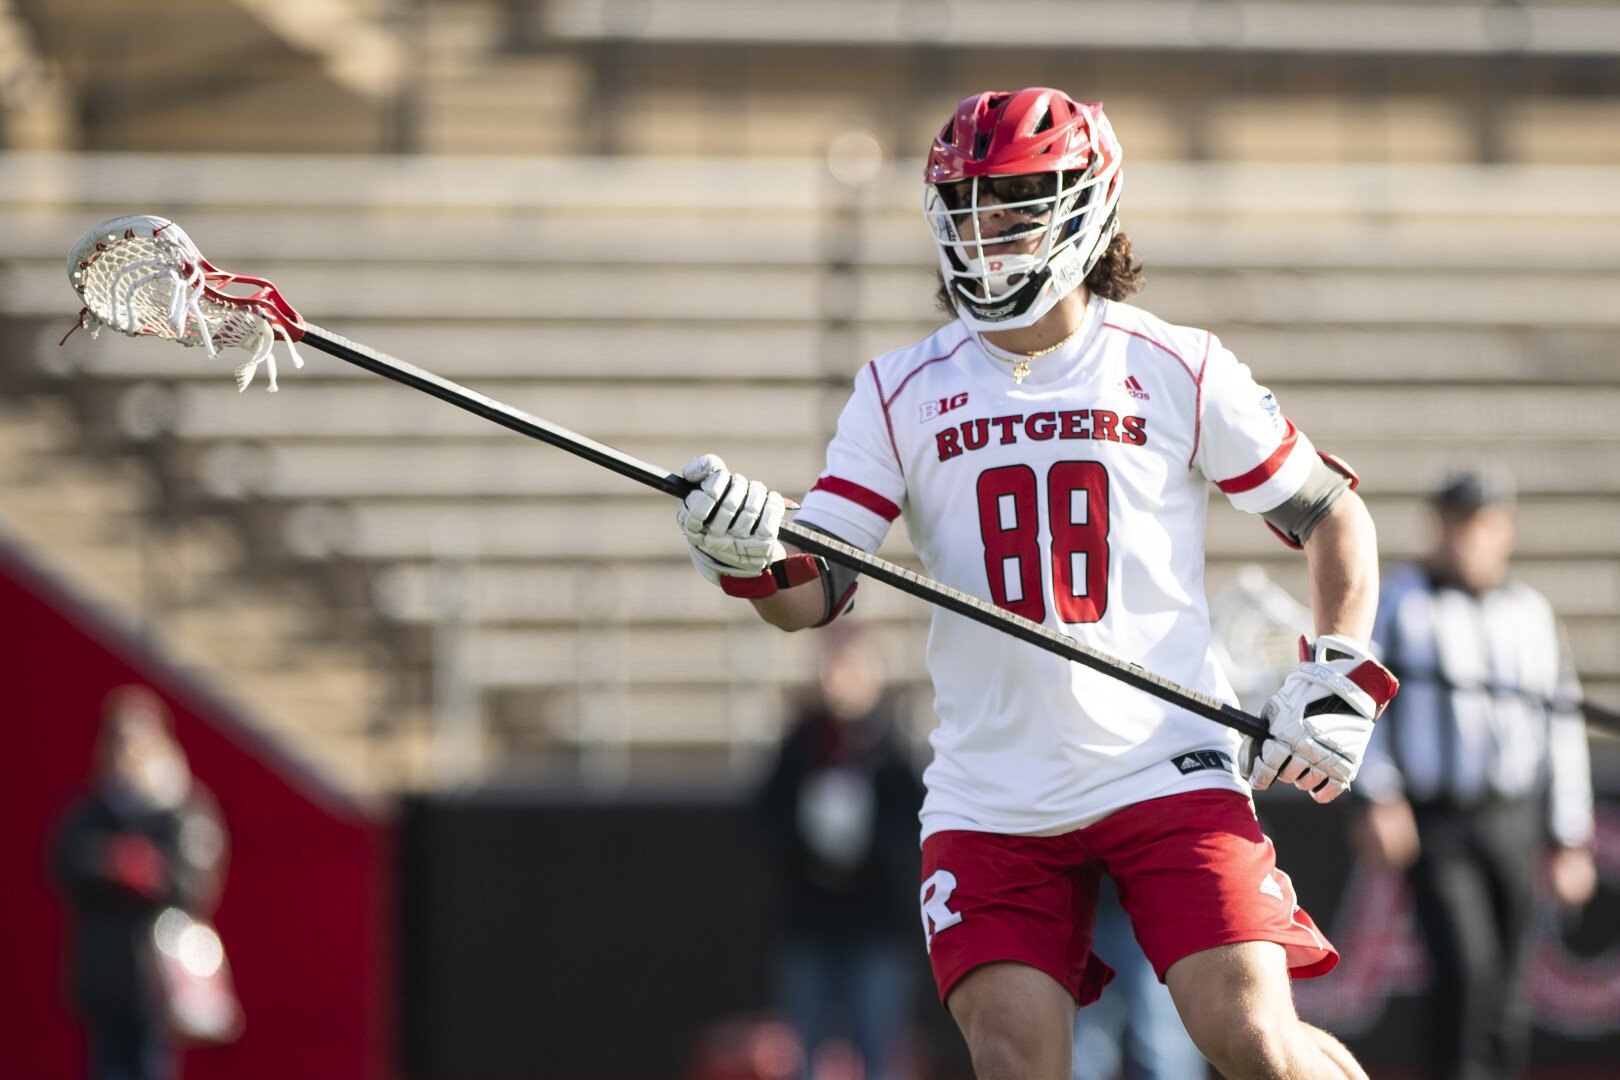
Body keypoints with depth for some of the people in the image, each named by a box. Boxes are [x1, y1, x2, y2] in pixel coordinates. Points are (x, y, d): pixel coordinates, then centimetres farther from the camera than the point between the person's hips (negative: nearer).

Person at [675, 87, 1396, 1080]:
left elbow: (1332, 513, 9)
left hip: (1169, 769, -2)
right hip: (992, 799, 2)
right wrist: (753, 556, -22)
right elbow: (816, 591, 1)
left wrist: (1340, 681, -3)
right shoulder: (903, 392, 5)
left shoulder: (1176, 369, 0)